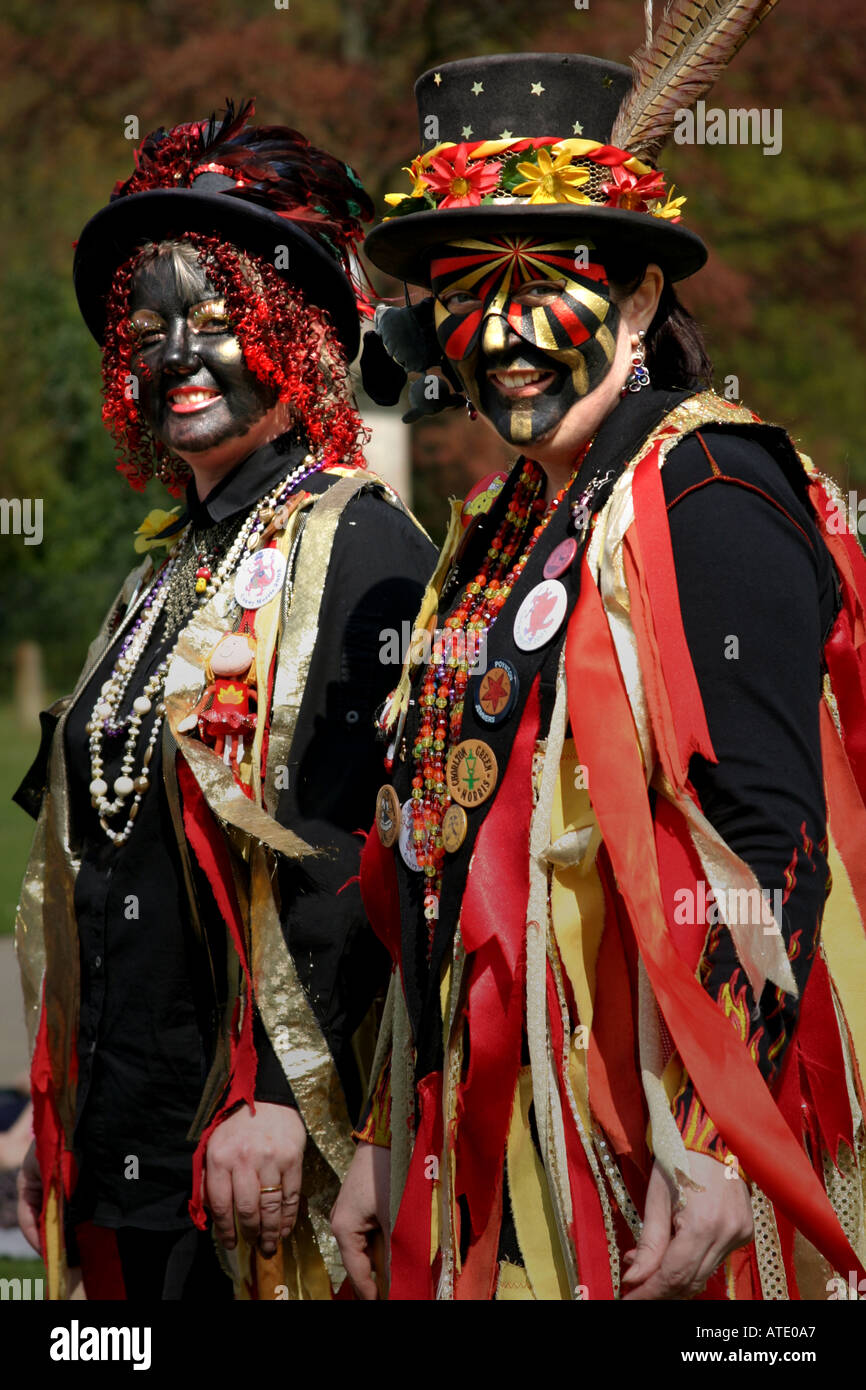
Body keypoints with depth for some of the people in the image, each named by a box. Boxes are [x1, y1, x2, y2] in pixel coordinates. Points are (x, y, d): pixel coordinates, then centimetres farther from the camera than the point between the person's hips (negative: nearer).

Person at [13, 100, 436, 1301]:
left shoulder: (360, 551, -7)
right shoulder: (173, 565, 18)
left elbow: (357, 853, -17)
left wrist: (282, 1098, -23)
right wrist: (57, 1123, 18)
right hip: (122, 1146, 8)